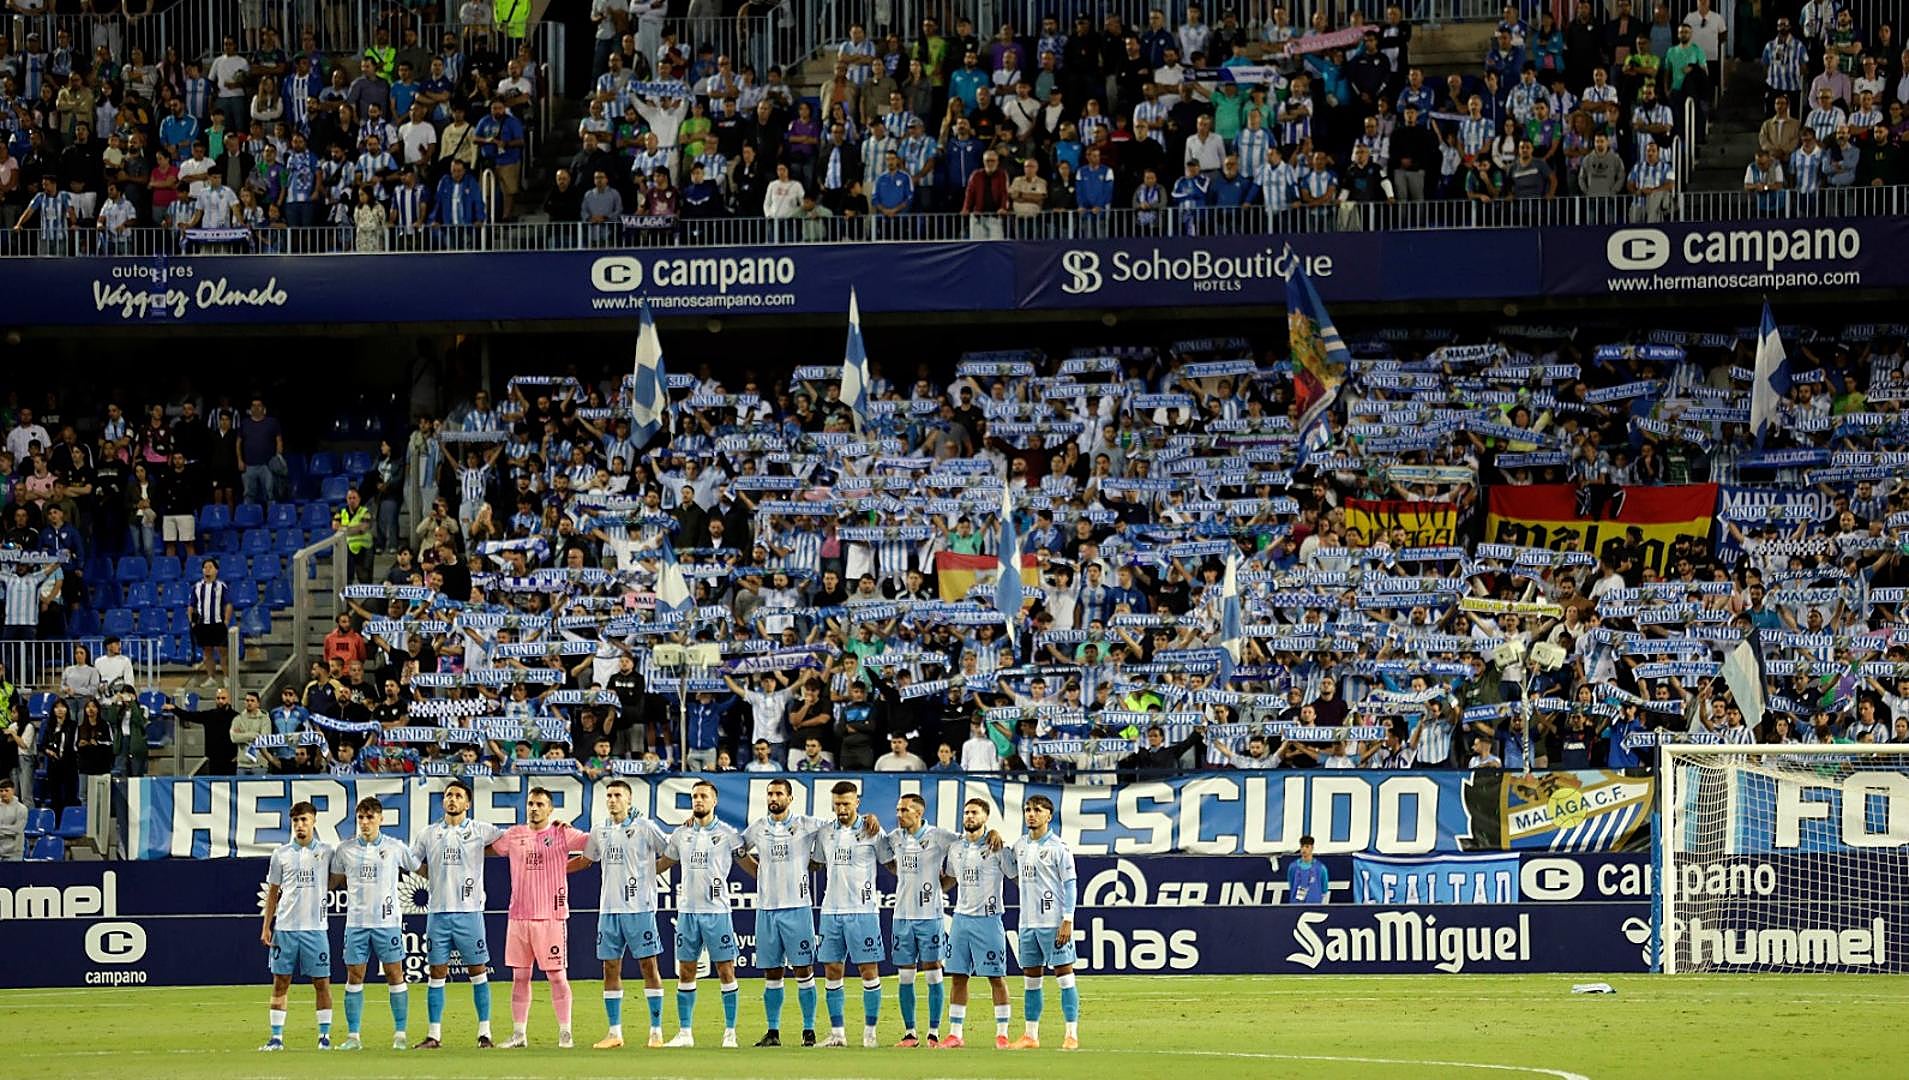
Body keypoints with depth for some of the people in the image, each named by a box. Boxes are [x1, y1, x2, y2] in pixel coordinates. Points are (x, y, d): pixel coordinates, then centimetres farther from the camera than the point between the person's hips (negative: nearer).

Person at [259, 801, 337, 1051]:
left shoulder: (326, 851, 4)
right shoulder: (281, 854, 7)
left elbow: (333, 882, 16)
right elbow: (273, 892, 11)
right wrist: (266, 927, 6)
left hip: (315, 926, -1)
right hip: (285, 926, 1)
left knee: (321, 981, -1)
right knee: (280, 981, 2)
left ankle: (325, 1035, 5)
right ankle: (276, 1036, 6)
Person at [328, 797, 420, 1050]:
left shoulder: (395, 847, 1)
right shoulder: (345, 850, 6)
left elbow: (419, 868, 14)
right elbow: (335, 881, 18)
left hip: (387, 921, -2)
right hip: (356, 922, 2)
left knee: (395, 975, -1)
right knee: (354, 977, 1)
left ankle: (400, 1034, 5)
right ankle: (353, 1035, 5)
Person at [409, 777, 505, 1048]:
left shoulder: (479, 830, 3)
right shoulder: (429, 833, 9)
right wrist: (435, 878, 8)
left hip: (469, 911, -2)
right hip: (438, 911, 2)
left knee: (478, 970, 1)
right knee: (436, 972, 3)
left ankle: (484, 1032, 5)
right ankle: (434, 1035, 6)